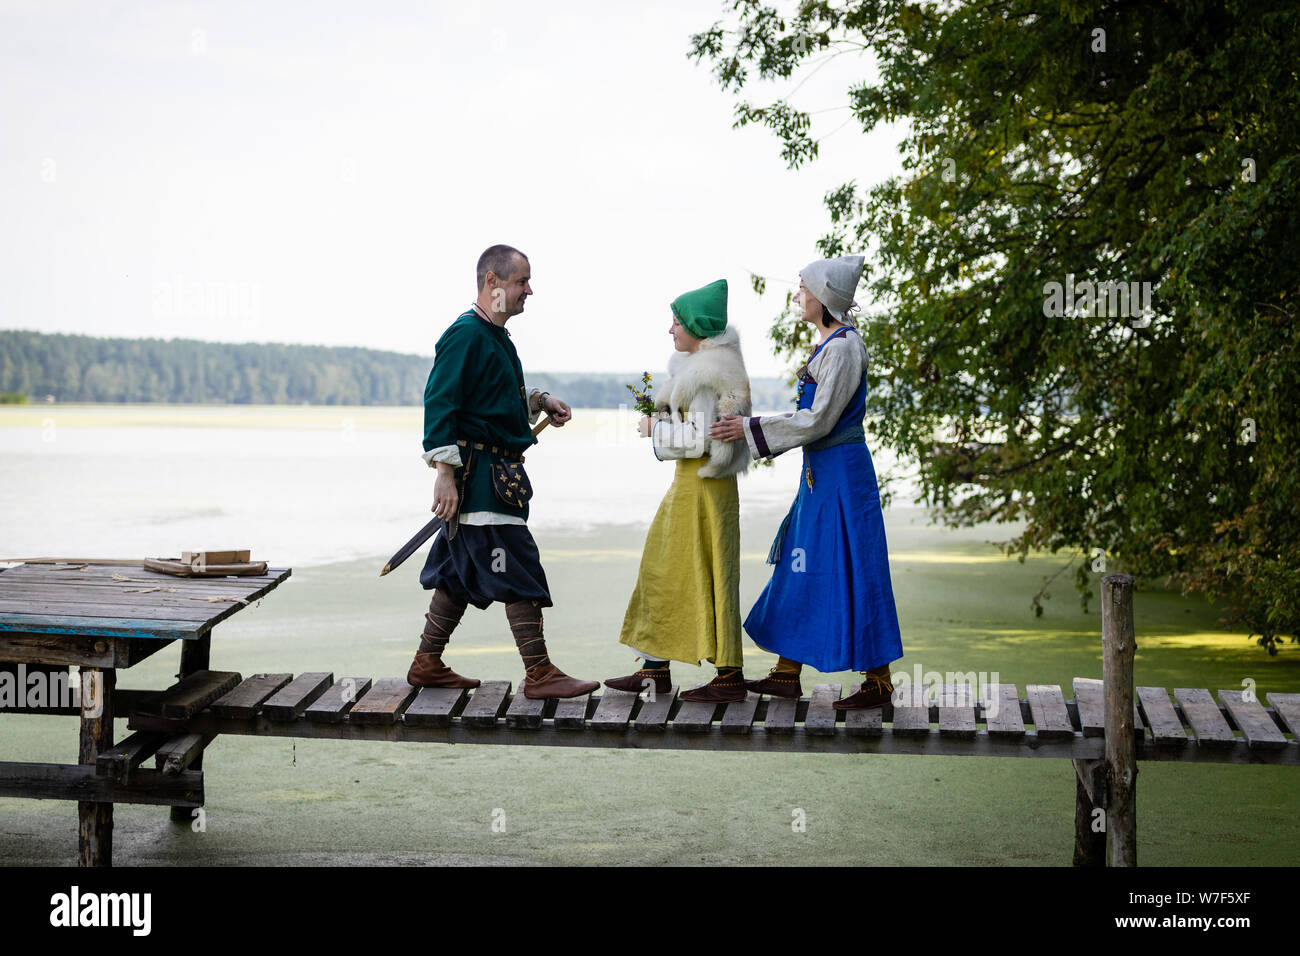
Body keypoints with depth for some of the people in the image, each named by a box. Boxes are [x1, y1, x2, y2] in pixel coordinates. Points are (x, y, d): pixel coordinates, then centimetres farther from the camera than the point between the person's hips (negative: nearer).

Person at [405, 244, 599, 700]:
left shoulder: (495, 336, 17)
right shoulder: (465, 334, -14)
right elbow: (439, 404, -19)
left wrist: (540, 401, 16)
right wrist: (445, 472, -23)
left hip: (498, 472, 10)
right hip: (478, 472, -10)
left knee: (459, 572, 14)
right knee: (517, 568, -9)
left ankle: (427, 665, 21)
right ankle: (539, 674, -5)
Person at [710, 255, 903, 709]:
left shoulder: (844, 346, -16)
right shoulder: (829, 343, 13)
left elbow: (818, 420, -20)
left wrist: (750, 429, -19)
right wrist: (752, 430, 19)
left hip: (841, 471, -10)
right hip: (821, 472, 10)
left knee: (850, 569, -5)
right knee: (803, 568, 12)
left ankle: (878, 680, 3)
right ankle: (787, 672, 18)